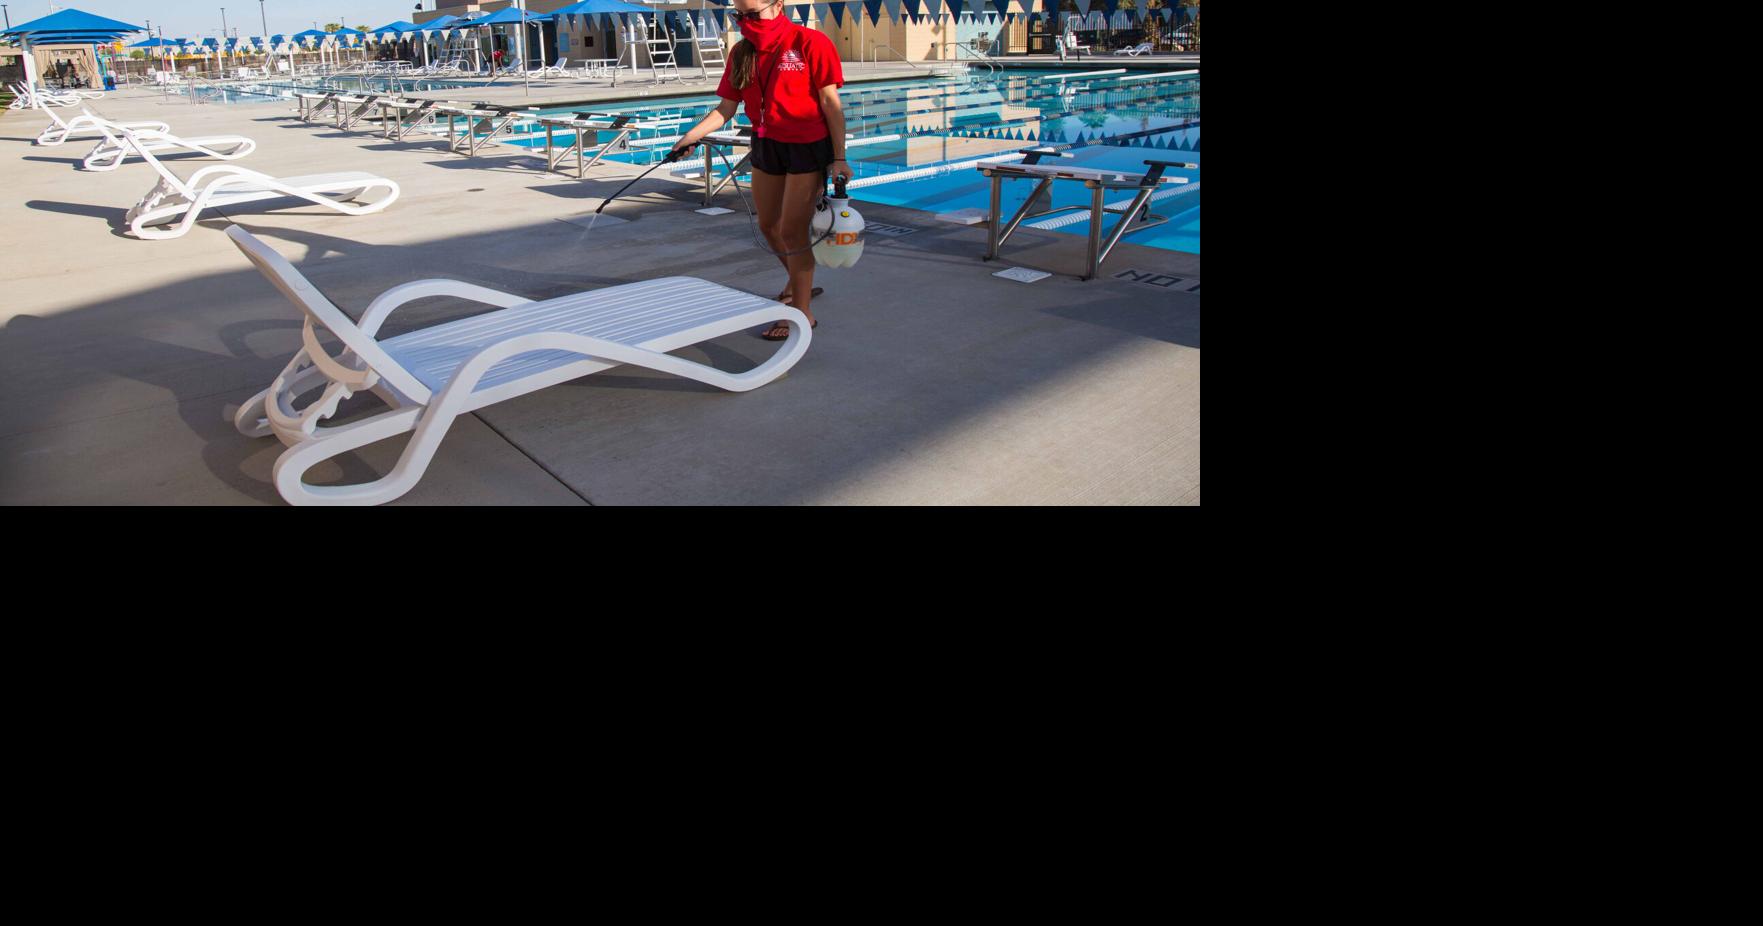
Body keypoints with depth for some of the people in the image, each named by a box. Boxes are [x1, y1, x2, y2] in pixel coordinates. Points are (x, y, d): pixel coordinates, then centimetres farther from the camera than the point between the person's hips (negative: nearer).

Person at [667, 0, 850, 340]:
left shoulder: (809, 43, -13)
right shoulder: (741, 53, 3)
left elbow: (831, 104, -13)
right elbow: (725, 109, 4)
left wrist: (839, 158, -16)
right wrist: (692, 135, -10)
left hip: (807, 147, -7)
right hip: (766, 146, 7)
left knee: (792, 229, -8)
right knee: (769, 225, 15)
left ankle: (803, 312, 3)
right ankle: (799, 282, 40)